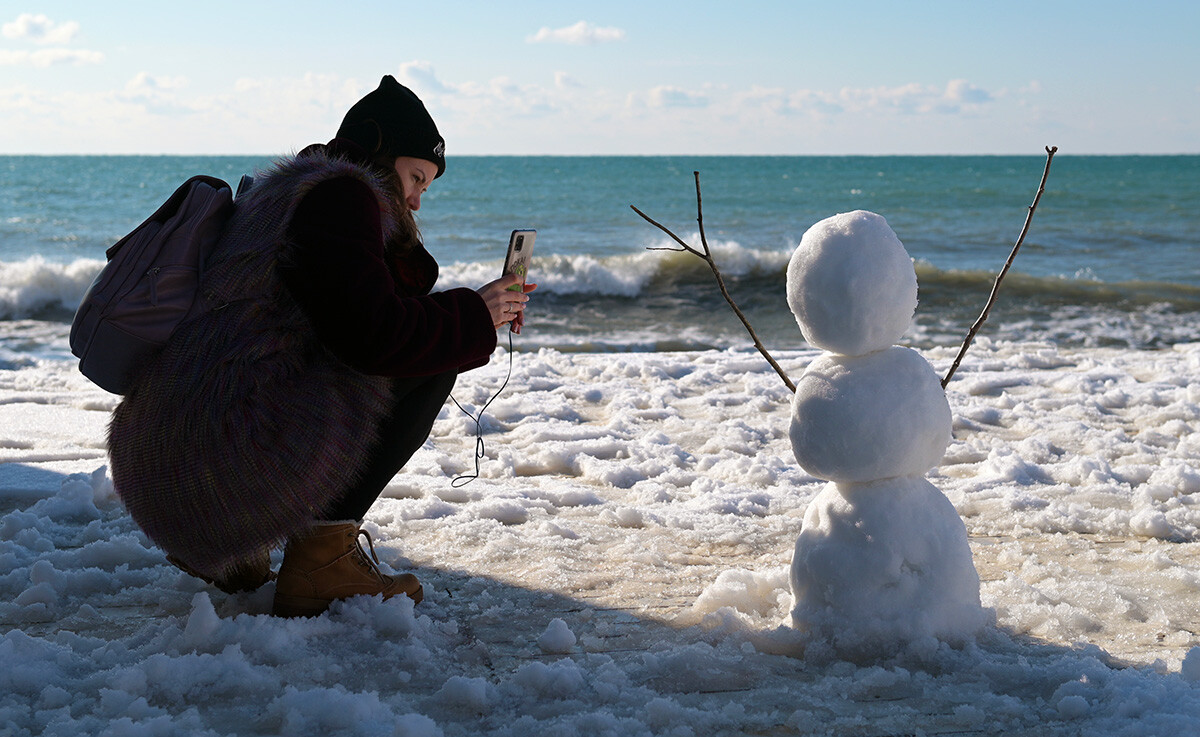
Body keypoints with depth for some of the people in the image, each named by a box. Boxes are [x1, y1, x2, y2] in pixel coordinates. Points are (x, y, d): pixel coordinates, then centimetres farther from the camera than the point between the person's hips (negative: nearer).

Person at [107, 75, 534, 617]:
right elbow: (373, 335, -17)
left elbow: (356, 320, 29)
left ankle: (222, 542, 17)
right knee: (427, 363, -2)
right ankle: (322, 557, -4)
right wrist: (472, 317, -1)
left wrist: (480, 312, 24)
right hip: (230, 467, -10)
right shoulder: (341, 192, -5)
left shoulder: (279, 191, 27)